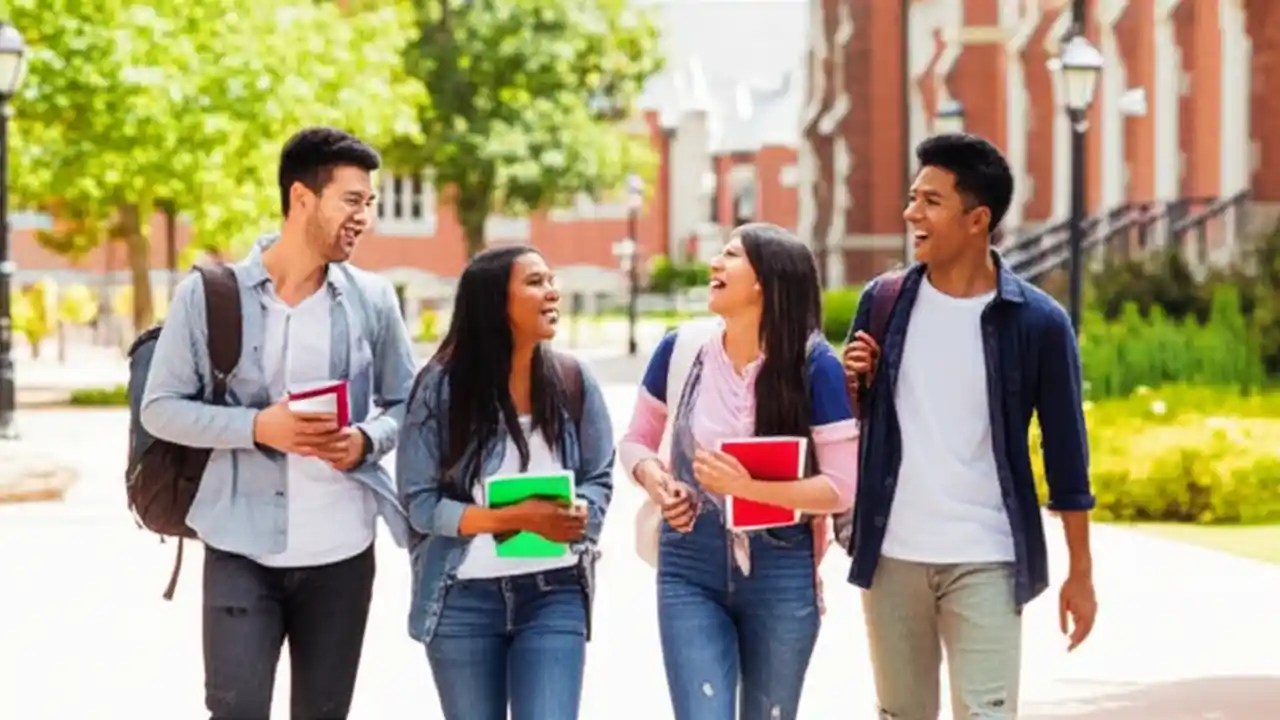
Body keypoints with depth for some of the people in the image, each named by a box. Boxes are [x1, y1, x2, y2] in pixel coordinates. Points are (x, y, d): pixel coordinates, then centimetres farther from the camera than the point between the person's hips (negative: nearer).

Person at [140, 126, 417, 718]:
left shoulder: (373, 299, 4)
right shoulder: (207, 294, -4)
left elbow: (406, 404, 12)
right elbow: (161, 407, -2)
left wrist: (368, 441, -11)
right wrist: (257, 427, -17)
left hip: (341, 550, 3)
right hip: (242, 547, -3)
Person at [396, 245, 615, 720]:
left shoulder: (574, 382, 0)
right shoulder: (442, 387, -9)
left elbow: (598, 480, 6)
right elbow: (420, 503, -10)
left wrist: (578, 515, -18)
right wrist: (514, 518, -22)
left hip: (553, 595, 1)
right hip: (464, 598, -1)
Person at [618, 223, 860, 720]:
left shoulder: (814, 365, -12)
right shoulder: (681, 349, -3)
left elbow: (842, 487, -13)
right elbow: (635, 441, 11)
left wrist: (750, 487, -26)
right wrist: (654, 478, -11)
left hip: (781, 574, -1)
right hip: (689, 570, 1)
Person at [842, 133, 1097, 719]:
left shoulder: (1037, 321, -7)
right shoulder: (885, 301, 2)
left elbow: (1065, 451, -1)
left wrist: (1081, 572, 0)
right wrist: (852, 384, -11)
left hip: (984, 561, -3)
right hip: (892, 555, 4)